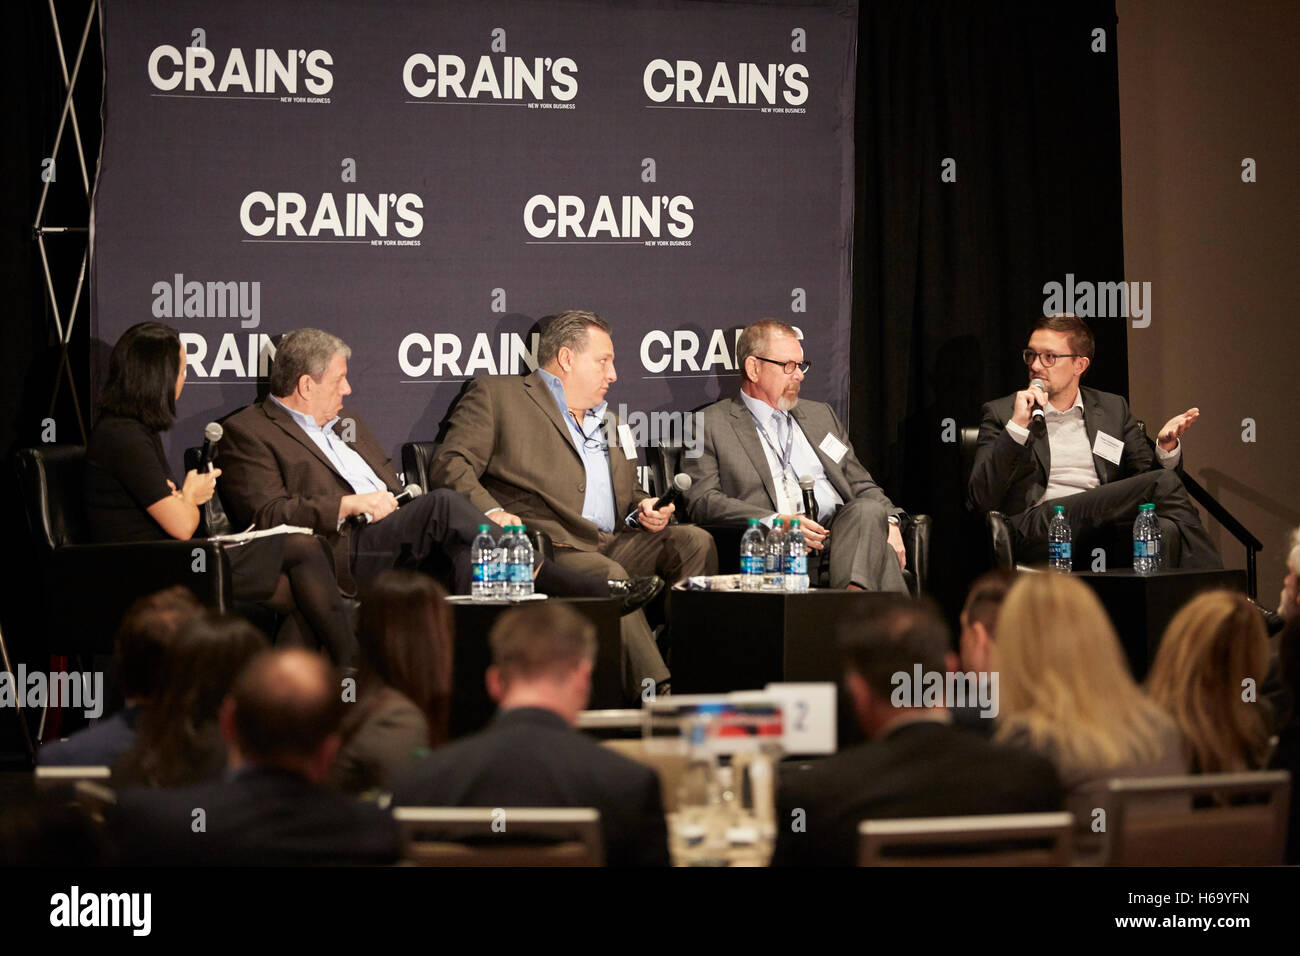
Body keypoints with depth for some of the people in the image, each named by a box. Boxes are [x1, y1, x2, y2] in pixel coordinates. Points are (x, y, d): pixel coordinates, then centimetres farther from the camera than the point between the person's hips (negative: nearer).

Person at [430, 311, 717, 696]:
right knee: (608, 574, -35)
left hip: (612, 545, 7)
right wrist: (490, 512, -19)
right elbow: (450, 465, -1)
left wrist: (643, 509, 11)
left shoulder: (607, 422, 32)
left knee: (695, 541, -17)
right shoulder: (496, 395, 9)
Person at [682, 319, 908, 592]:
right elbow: (702, 500, -1)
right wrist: (775, 522, -16)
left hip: (841, 528, 5)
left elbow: (861, 485, 29)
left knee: (869, 510, -33)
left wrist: (888, 521, 4)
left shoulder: (820, 414, 30)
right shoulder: (709, 424, 11)